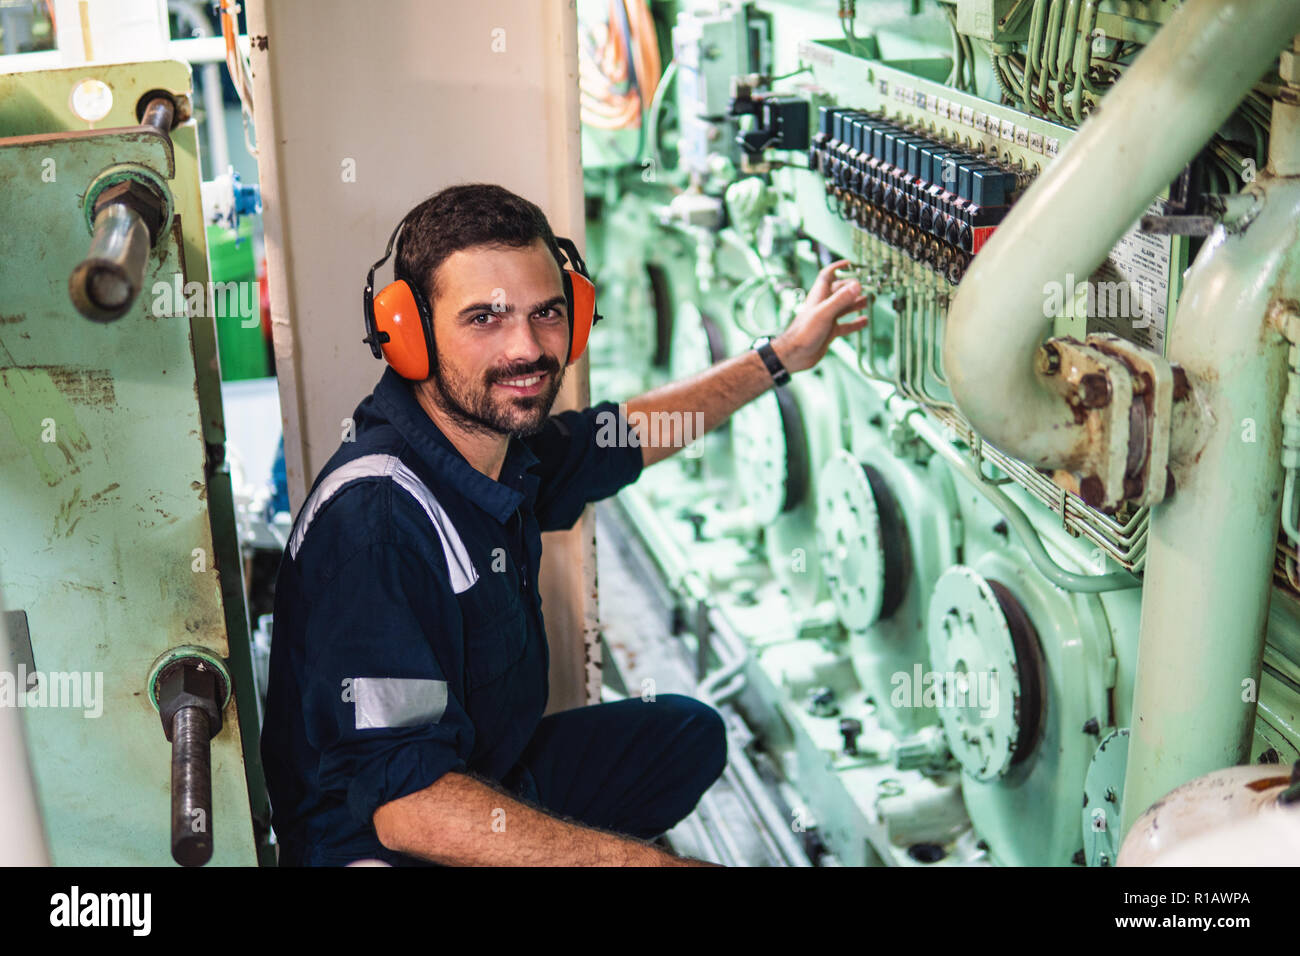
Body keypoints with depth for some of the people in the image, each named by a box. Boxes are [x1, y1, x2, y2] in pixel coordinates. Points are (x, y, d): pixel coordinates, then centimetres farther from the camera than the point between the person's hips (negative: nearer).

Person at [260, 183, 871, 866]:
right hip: (382, 847, -9)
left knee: (690, 731, 22)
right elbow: (403, 805, -34)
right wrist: (650, 861, -33)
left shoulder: (509, 446, -4)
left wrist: (783, 355, 26)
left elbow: (629, 433, 20)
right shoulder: (377, 515, -30)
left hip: (493, 771, 9)